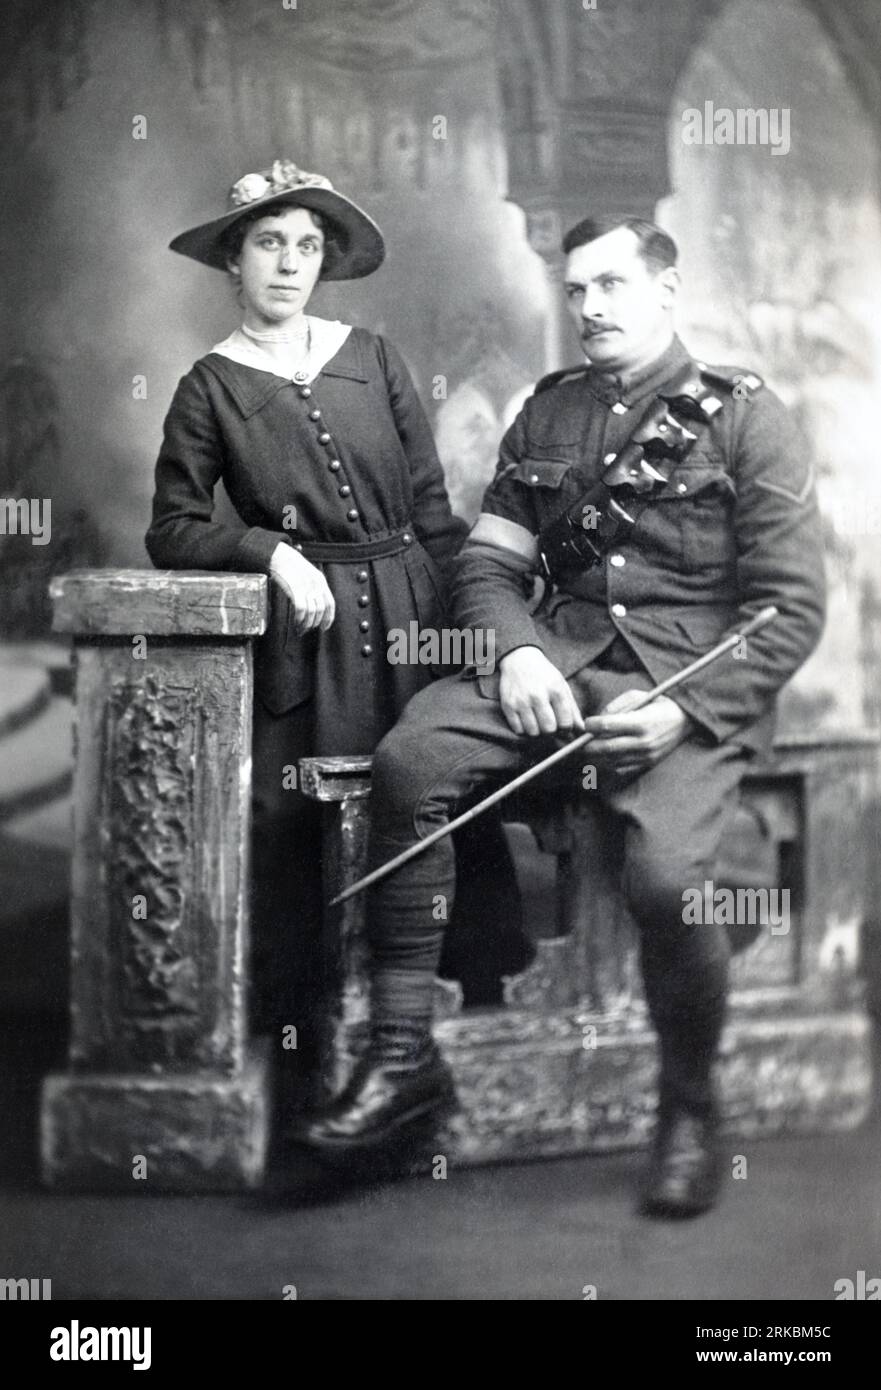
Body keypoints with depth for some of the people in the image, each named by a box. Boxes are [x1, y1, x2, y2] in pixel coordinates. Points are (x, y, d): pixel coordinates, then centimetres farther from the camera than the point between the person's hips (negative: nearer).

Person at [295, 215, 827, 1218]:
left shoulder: (743, 418, 4)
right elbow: (487, 562, 14)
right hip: (559, 655, 4)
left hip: (693, 680, -4)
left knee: (664, 874, -29)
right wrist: (519, 655, -9)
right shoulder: (547, 413, 18)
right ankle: (403, 1059, -14)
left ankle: (689, 1109, 1)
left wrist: (684, 711, -16)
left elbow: (792, 608, -2)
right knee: (409, 760, -24)